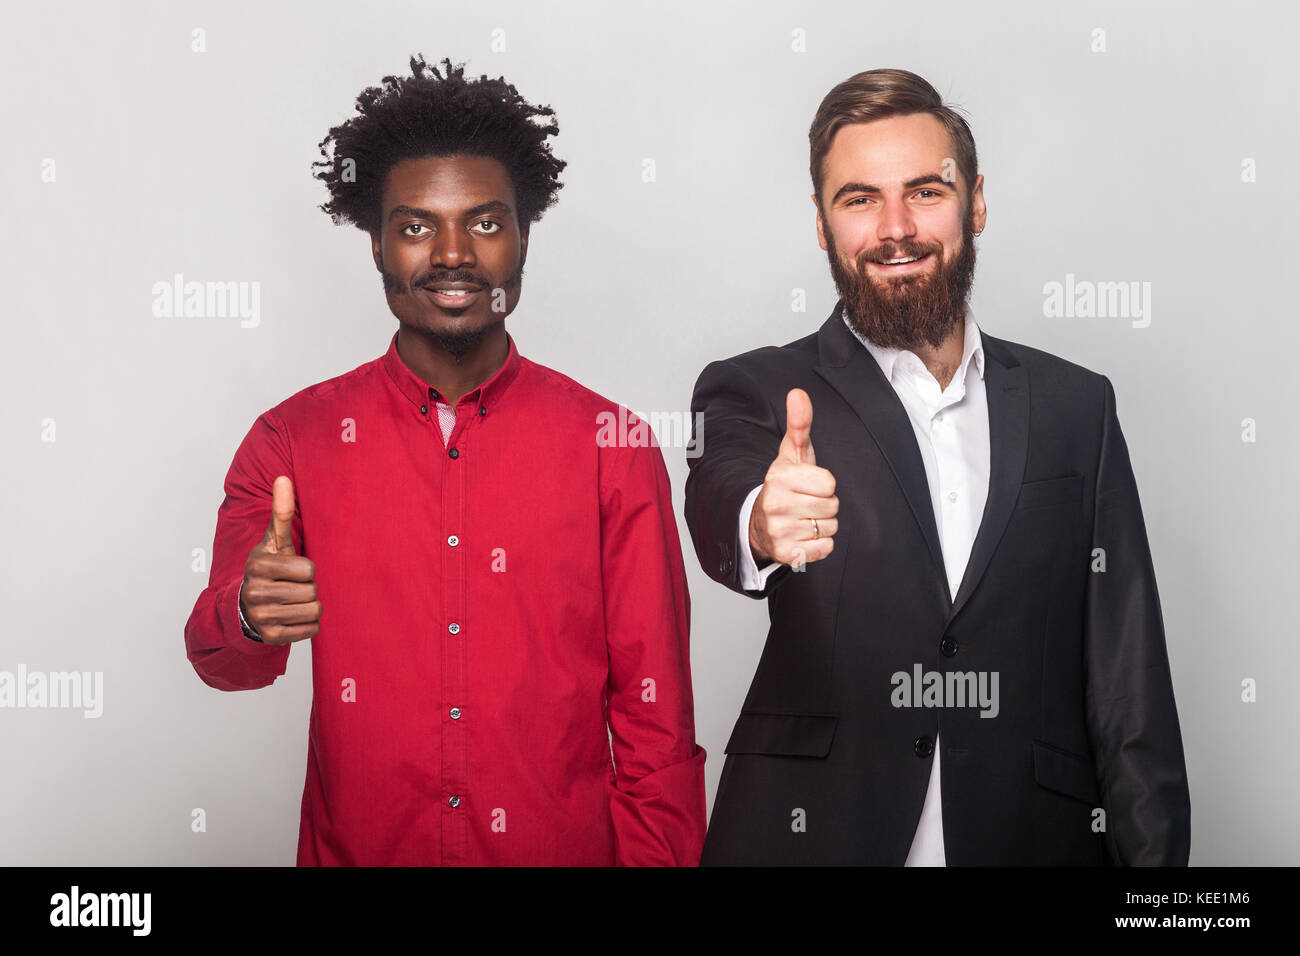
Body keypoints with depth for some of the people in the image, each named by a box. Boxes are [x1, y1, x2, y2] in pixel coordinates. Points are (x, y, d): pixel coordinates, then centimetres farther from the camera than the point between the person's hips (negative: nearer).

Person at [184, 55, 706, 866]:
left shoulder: (613, 446, -7)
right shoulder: (291, 441, -4)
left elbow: (655, 718, -4)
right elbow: (219, 659, -6)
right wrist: (251, 618, -28)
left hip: (568, 845, 0)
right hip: (355, 845, 1)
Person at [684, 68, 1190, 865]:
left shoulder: (1076, 405, 4)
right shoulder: (755, 393, -2)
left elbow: (1130, 688, 4)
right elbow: (720, 495, -25)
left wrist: (1156, 850, -3)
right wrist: (760, 522, -47)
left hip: (1035, 833, 3)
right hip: (808, 831, -2)